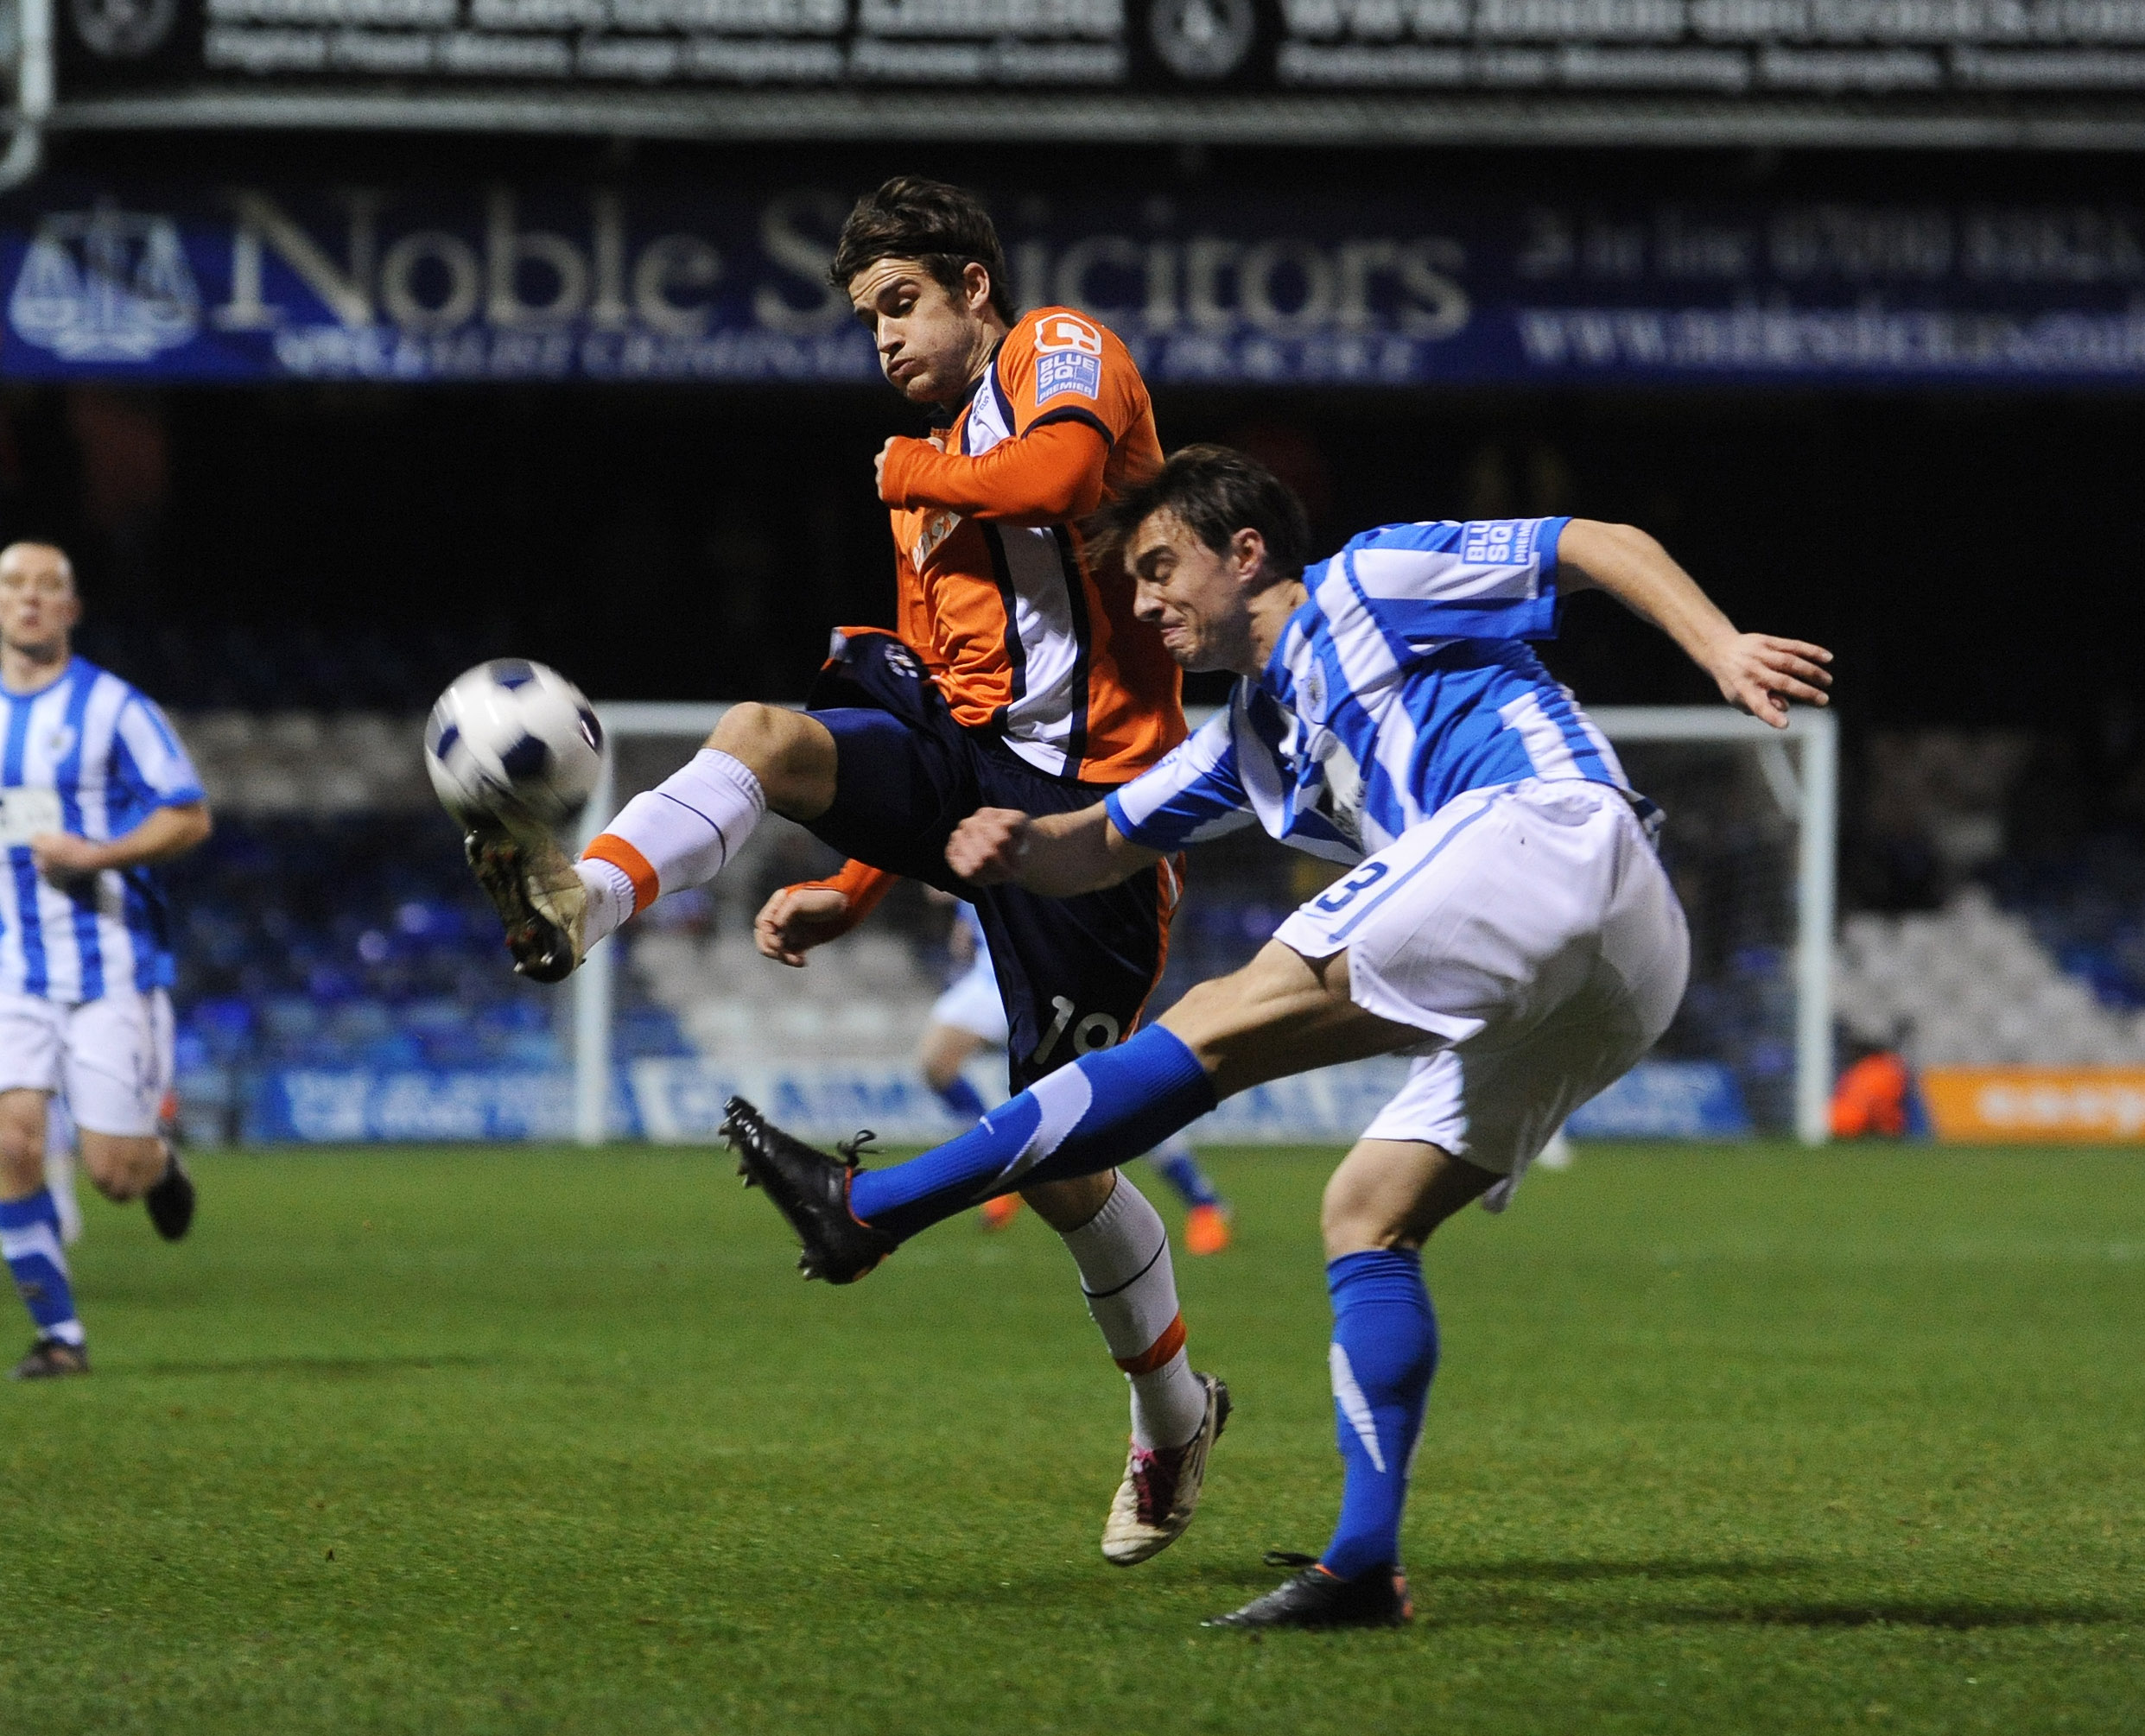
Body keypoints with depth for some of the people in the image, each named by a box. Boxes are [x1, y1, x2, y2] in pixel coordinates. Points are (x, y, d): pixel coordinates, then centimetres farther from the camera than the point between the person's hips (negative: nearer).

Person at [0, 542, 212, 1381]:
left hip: (110, 971, -3)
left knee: (113, 1171, -6)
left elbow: (191, 816, -7)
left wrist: (97, 854, -19)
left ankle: (160, 1163, 33)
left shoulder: (112, 707, -5)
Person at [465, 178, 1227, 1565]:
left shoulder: (1062, 353, 3)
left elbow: (1059, 472, -21)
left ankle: (1175, 1411, 18)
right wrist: (850, 895, 17)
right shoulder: (928, 492, 26)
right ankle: (583, 902, -47)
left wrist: (896, 473, -3)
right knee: (766, 734, -24)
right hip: (967, 768, 7)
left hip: (1085, 800, -7)